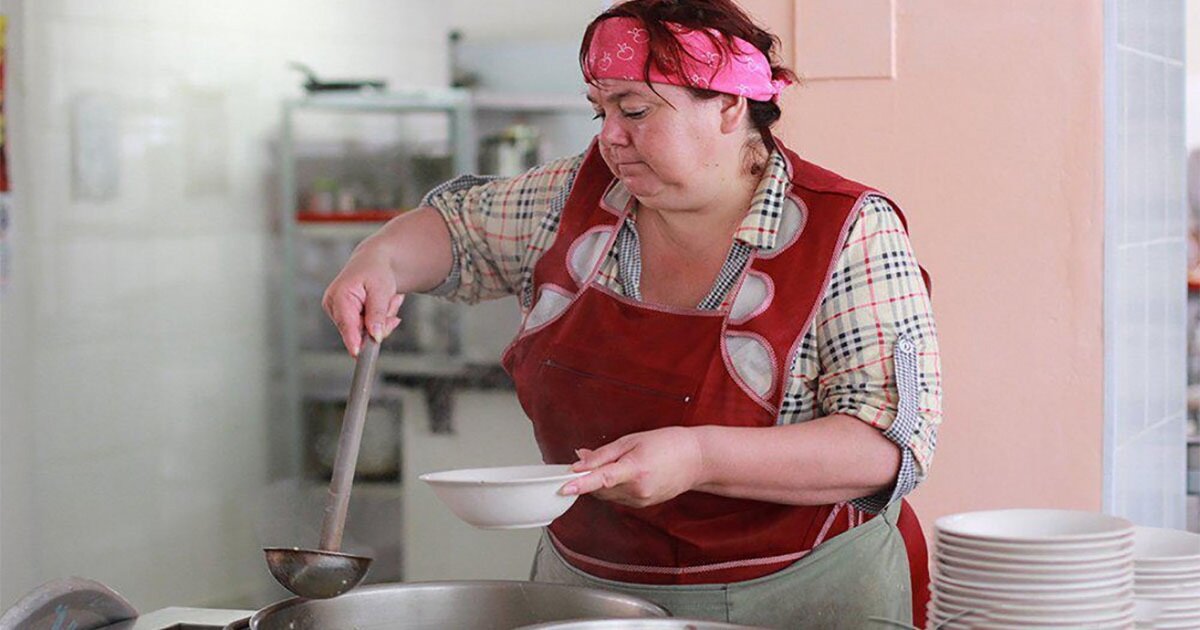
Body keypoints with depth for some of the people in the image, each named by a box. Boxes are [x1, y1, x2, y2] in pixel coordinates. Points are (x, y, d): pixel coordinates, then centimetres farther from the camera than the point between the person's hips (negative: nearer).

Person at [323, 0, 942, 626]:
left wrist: (699, 458, -34)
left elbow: (893, 445, -23)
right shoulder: (583, 194, 0)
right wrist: (380, 259, -6)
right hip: (584, 580, 5)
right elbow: (457, 226, 17)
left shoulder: (850, 234, -16)